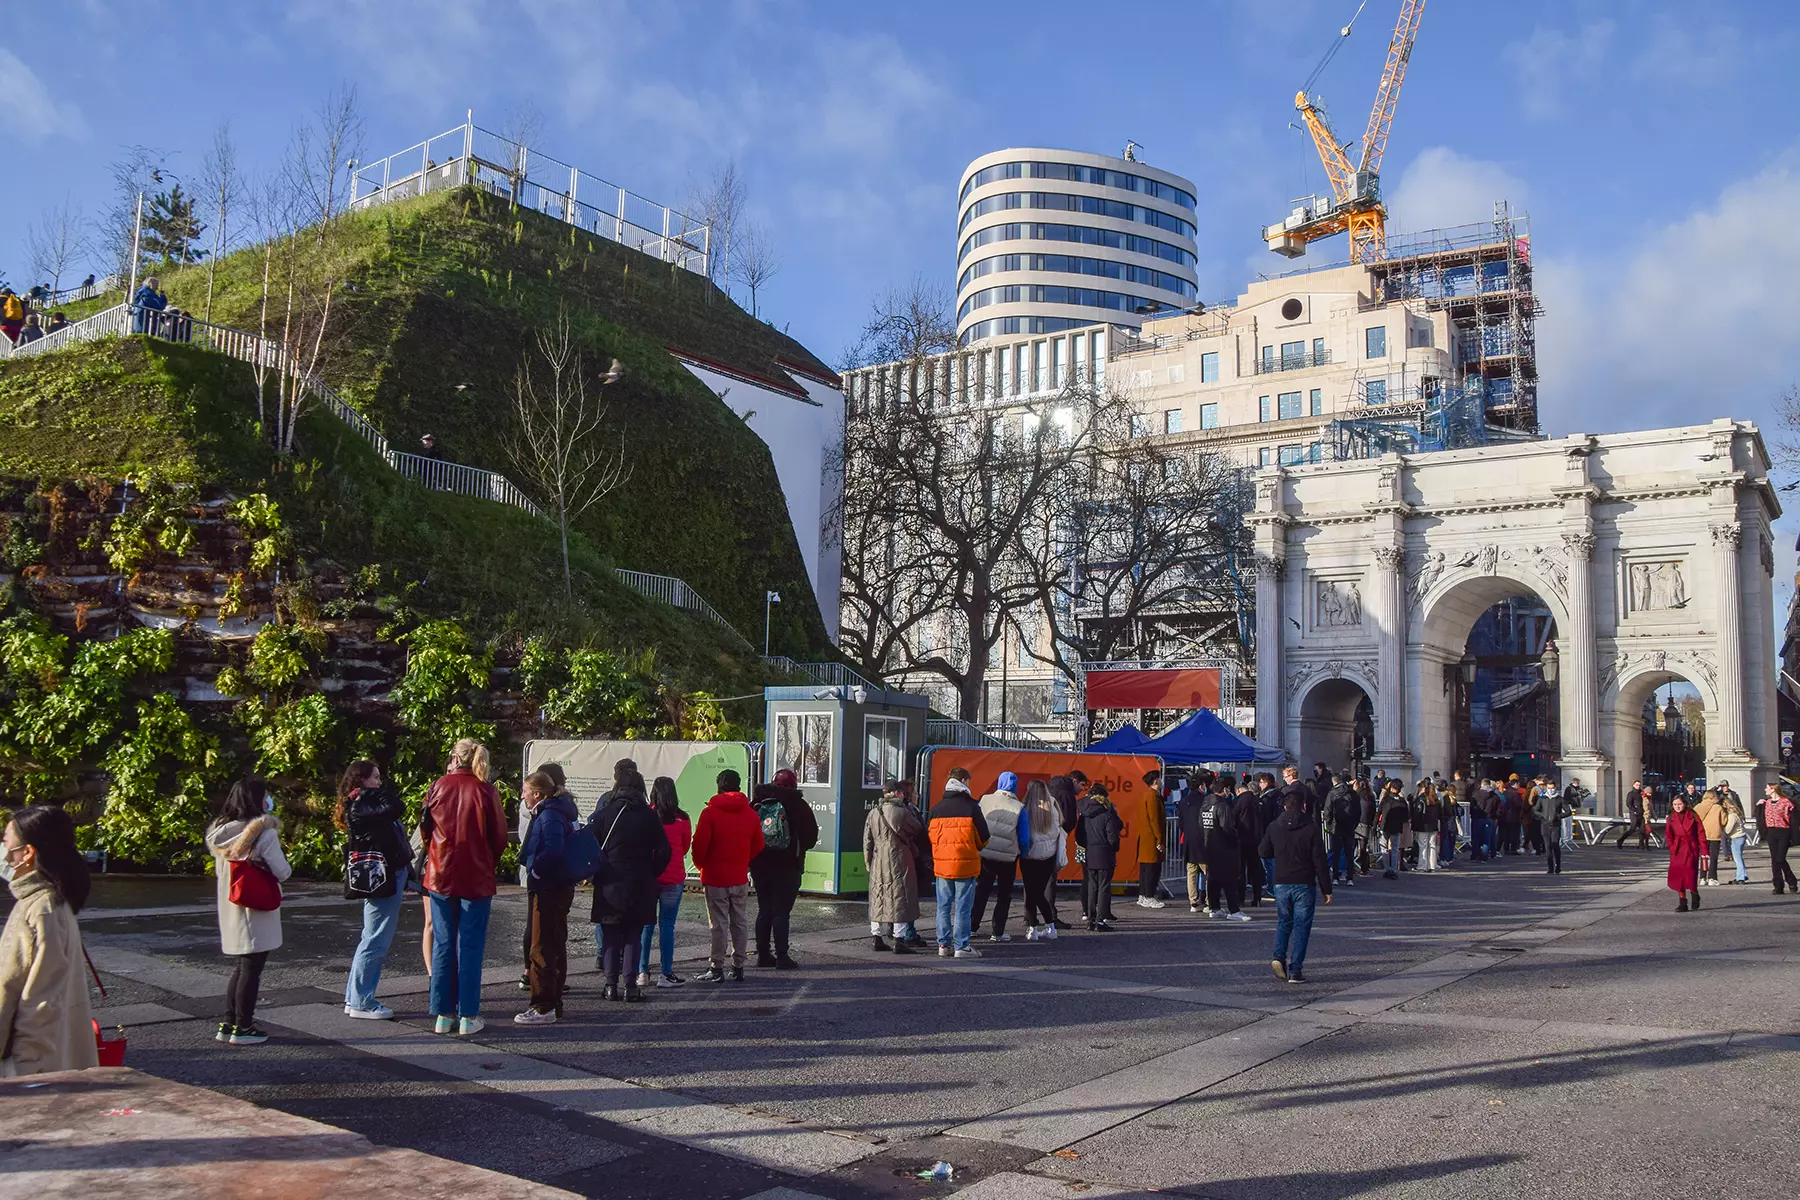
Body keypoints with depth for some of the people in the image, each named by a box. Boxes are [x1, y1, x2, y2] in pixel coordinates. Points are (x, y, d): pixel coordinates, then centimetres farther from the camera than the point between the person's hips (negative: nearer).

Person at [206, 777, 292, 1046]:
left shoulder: (222, 831, 6)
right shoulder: (264, 834, -15)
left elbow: (219, 871, 16)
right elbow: (282, 872, -13)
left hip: (231, 911, 7)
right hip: (257, 912, -7)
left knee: (240, 967, 18)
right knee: (252, 969, 2)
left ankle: (228, 1024, 20)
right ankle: (243, 1028, 7)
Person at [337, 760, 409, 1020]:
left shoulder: (366, 804, 18)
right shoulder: (360, 807, -13)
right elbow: (396, 809, -28)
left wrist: (399, 884, 20)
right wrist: (383, 789, -11)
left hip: (386, 879, 11)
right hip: (380, 881, -11)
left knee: (373, 939, 15)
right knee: (376, 941, -6)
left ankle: (355, 998, 22)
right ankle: (361, 1002, 1)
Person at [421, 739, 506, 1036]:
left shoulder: (438, 787, -1)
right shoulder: (485, 791, -8)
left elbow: (425, 829, 9)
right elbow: (499, 835, -5)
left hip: (440, 876, 2)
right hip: (476, 878, -2)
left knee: (442, 944, 10)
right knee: (470, 947, 3)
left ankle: (443, 1014, 13)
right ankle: (468, 1016, 4)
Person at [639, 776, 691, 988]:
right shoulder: (681, 819, -7)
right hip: (673, 879, -1)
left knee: (646, 924, 10)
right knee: (667, 925, 4)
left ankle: (642, 972, 11)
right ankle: (666, 974, 5)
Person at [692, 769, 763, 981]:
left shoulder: (710, 812, -10)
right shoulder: (751, 814, 4)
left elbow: (700, 844, -13)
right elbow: (758, 846, 9)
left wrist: (701, 865, 5)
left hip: (715, 877, -4)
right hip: (740, 878, 4)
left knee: (719, 924, 0)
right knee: (740, 922, 10)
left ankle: (717, 969, 3)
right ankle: (738, 967, 14)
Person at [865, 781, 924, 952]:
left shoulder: (873, 813, 5)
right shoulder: (902, 812, -12)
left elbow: (867, 840, 8)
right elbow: (918, 829, 0)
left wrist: (868, 862, 16)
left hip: (878, 862, 6)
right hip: (899, 860, -6)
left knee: (878, 899, 12)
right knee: (900, 899, -1)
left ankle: (877, 937, 16)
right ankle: (899, 940, -3)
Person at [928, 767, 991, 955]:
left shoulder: (936, 808, 6)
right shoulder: (971, 806, -7)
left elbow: (928, 835, 11)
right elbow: (983, 836, -3)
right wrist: (975, 849, 17)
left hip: (941, 864, 4)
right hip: (965, 864, -4)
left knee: (943, 906, 11)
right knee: (963, 907, 0)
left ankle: (944, 944, 13)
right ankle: (961, 946, 1)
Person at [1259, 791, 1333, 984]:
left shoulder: (1274, 827, 2)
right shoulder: (1311, 827, -8)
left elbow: (1263, 852, 11)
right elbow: (1320, 861, -8)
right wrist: (1326, 888, -2)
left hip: (1281, 884, 3)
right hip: (1304, 884, -3)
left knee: (1283, 922, 19)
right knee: (1301, 926, 4)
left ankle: (1279, 957, -2)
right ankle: (1295, 970, 1)